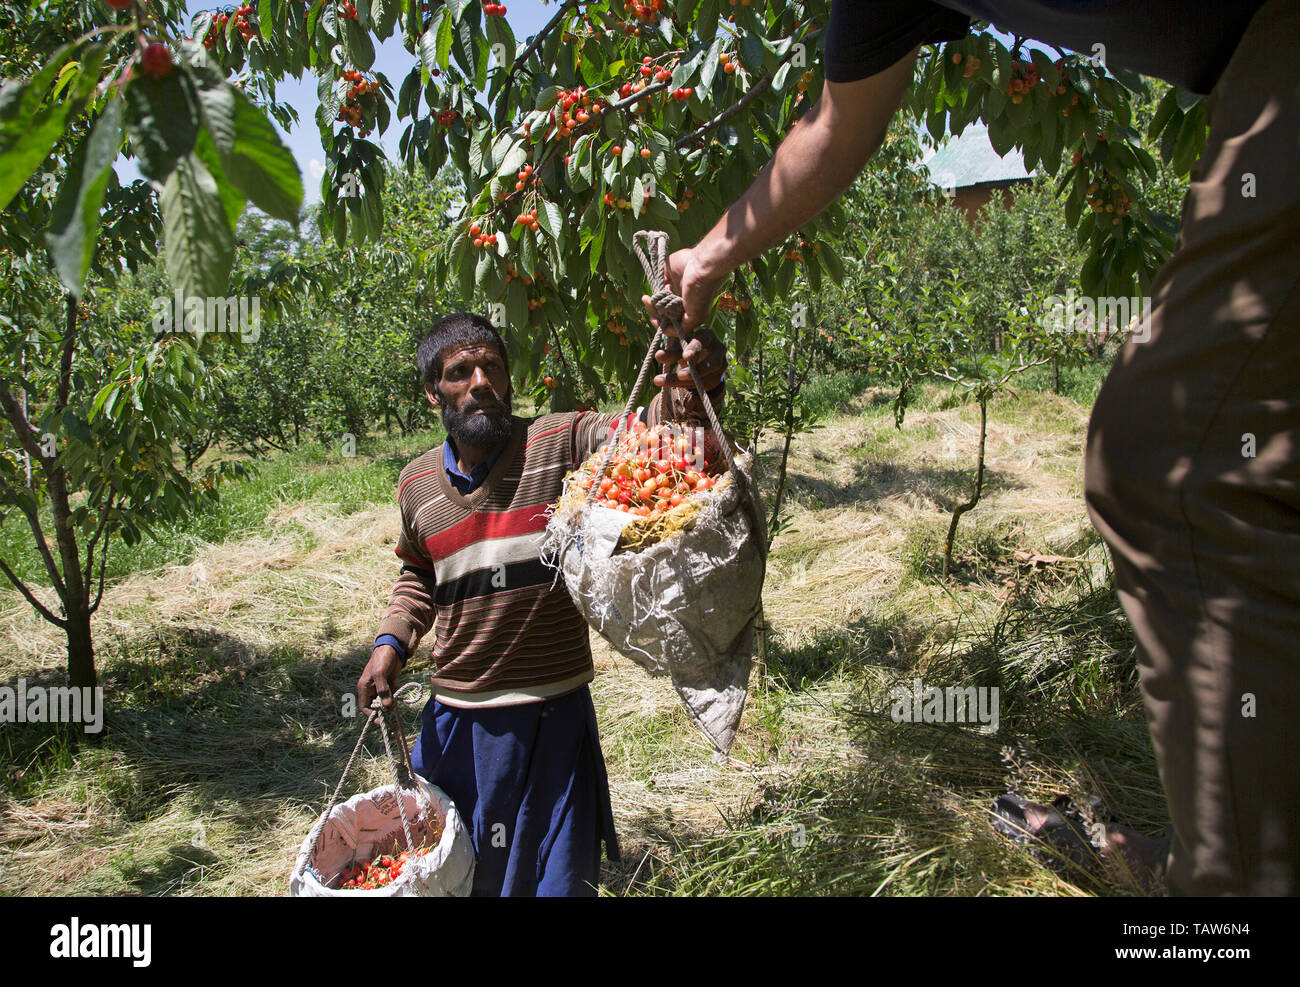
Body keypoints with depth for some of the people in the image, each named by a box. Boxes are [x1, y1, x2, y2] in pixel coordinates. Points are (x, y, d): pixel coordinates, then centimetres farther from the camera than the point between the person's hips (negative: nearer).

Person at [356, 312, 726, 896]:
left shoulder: (562, 445, -10)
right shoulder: (416, 485, 5)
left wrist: (688, 389, -47)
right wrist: (392, 641, 9)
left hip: (550, 716, -4)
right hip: (453, 719, 4)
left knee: (554, 875, 13)